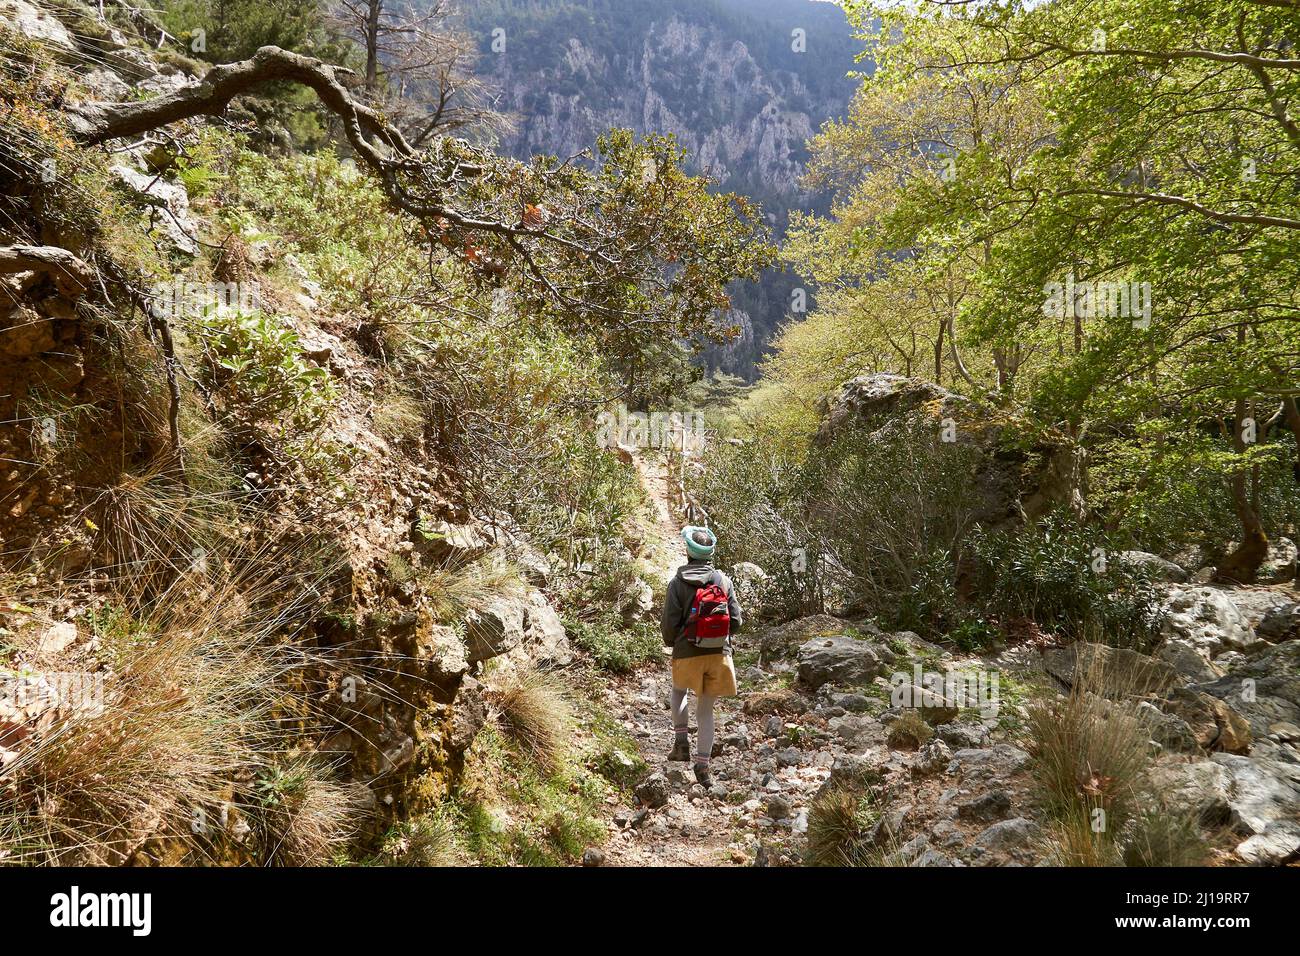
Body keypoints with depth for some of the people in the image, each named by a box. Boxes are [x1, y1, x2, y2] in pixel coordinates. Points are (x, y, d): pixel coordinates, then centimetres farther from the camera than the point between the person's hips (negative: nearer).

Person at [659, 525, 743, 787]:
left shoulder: (678, 582, -9)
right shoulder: (723, 580, 0)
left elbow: (669, 623, -9)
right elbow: (736, 620, 0)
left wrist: (671, 642, 13)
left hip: (687, 654, -2)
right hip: (719, 653, 2)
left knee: (678, 691, 28)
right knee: (706, 710, 12)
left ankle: (681, 742, 17)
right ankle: (703, 765, 9)